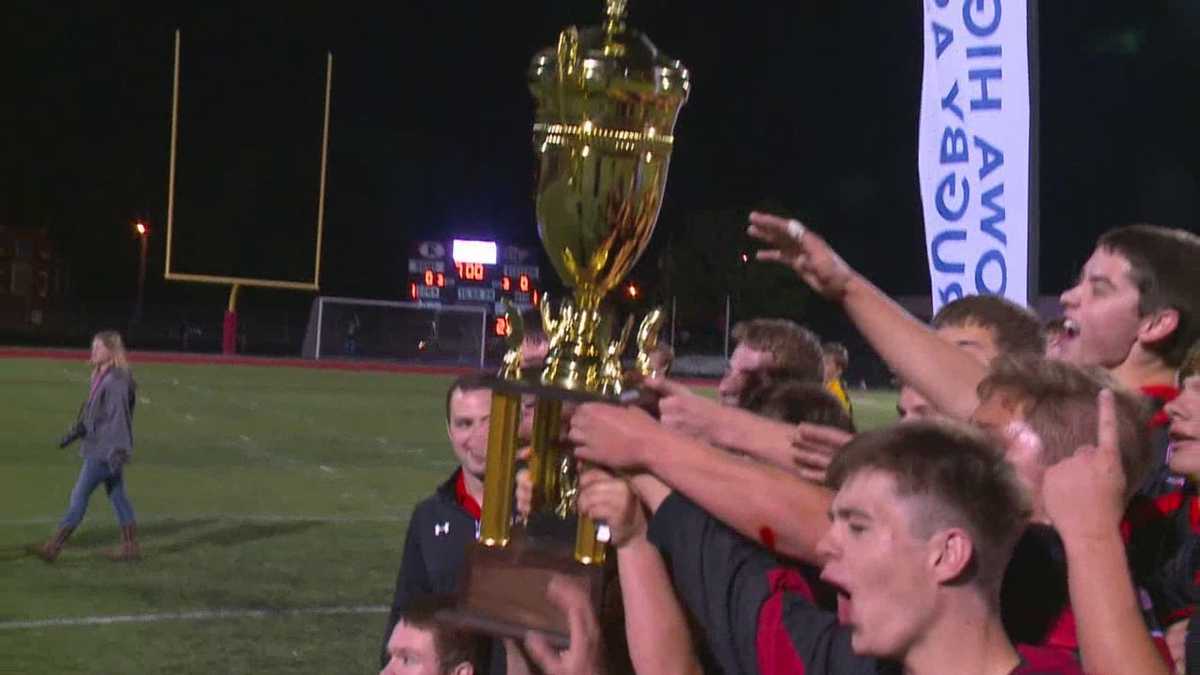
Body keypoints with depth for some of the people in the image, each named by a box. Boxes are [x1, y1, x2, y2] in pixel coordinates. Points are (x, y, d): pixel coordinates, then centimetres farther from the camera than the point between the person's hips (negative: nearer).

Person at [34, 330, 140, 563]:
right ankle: (131, 547, 18)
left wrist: (116, 452, -25)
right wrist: (75, 432, 25)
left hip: (105, 450, -10)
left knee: (79, 496, -5)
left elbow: (118, 417, -23)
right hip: (99, 447, 10)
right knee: (117, 496, 12)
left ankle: (53, 547, -1)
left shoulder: (116, 381, -19)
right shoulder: (100, 377, 11)